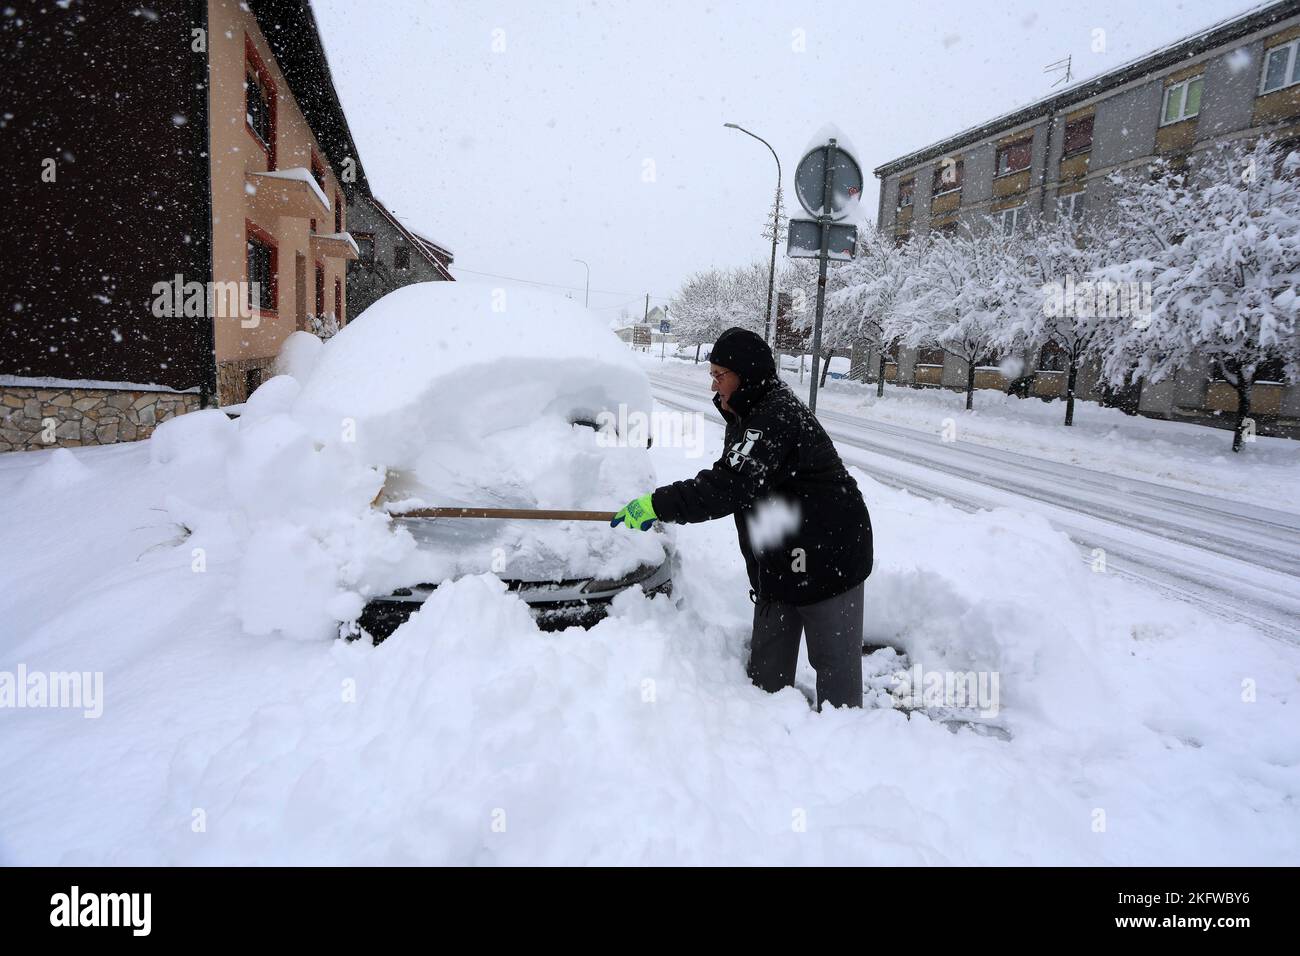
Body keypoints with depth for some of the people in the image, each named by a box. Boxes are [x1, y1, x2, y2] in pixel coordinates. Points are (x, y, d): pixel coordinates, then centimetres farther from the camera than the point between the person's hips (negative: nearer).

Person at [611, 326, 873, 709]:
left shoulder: (778, 416, -24)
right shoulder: (749, 415, 9)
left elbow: (734, 485, -33)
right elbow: (728, 475, 19)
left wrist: (660, 504, -31)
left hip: (830, 559, -10)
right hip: (780, 563, 10)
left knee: (835, 663, 3)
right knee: (767, 668, 16)